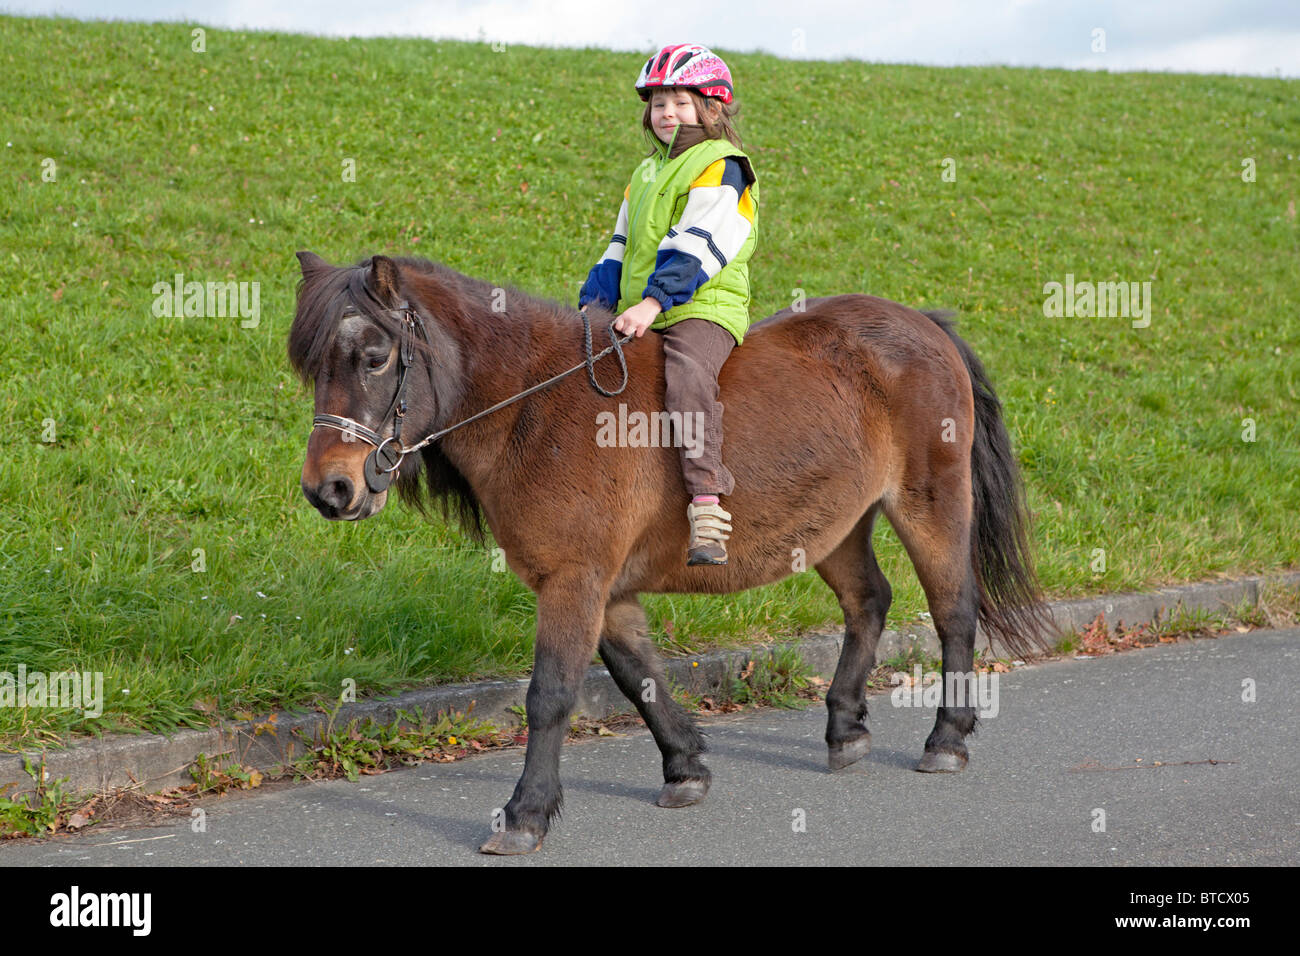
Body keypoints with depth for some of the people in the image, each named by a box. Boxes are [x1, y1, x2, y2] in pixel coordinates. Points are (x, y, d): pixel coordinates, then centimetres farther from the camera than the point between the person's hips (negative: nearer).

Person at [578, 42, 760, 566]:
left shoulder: (720, 167, -4)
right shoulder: (646, 173, 24)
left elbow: (696, 247, -16)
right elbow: (621, 249, 26)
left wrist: (654, 300, -25)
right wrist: (594, 302, 12)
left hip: (704, 307, -9)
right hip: (639, 315, 9)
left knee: (687, 376, -33)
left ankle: (707, 509, -41)